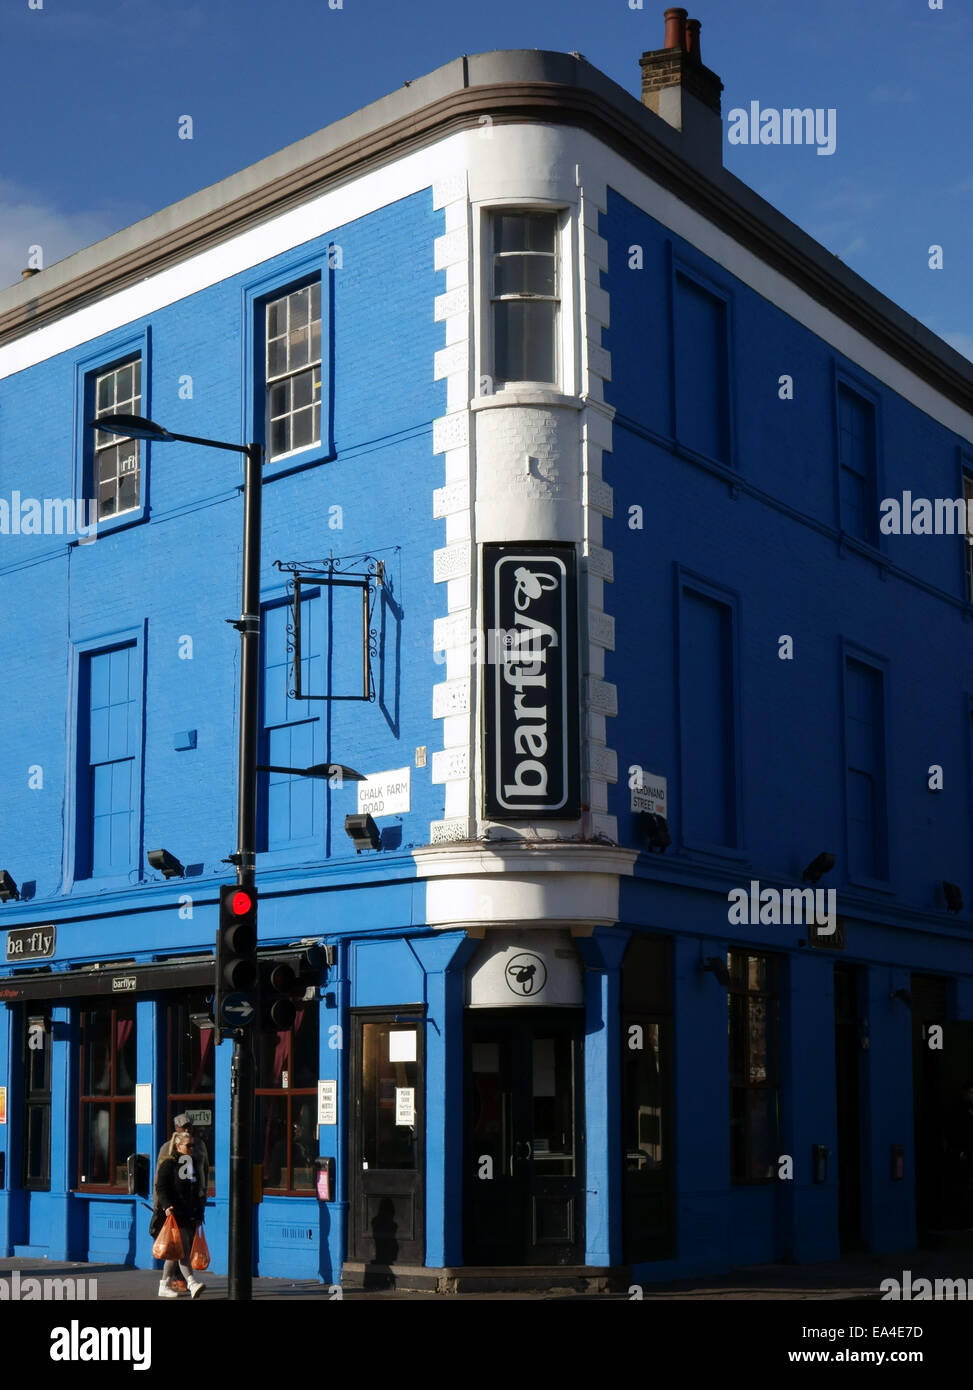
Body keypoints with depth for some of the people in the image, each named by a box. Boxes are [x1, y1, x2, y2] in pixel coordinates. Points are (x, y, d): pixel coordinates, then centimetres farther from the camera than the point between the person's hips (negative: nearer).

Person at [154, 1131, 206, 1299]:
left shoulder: (192, 1163, 19)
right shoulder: (168, 1164, -4)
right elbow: (161, 1187, -10)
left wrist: (198, 1214, 21)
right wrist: (166, 1206, -24)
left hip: (190, 1215, 8)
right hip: (174, 1214, -8)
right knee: (182, 1249, -14)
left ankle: (165, 1286, 18)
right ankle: (192, 1284, -23)